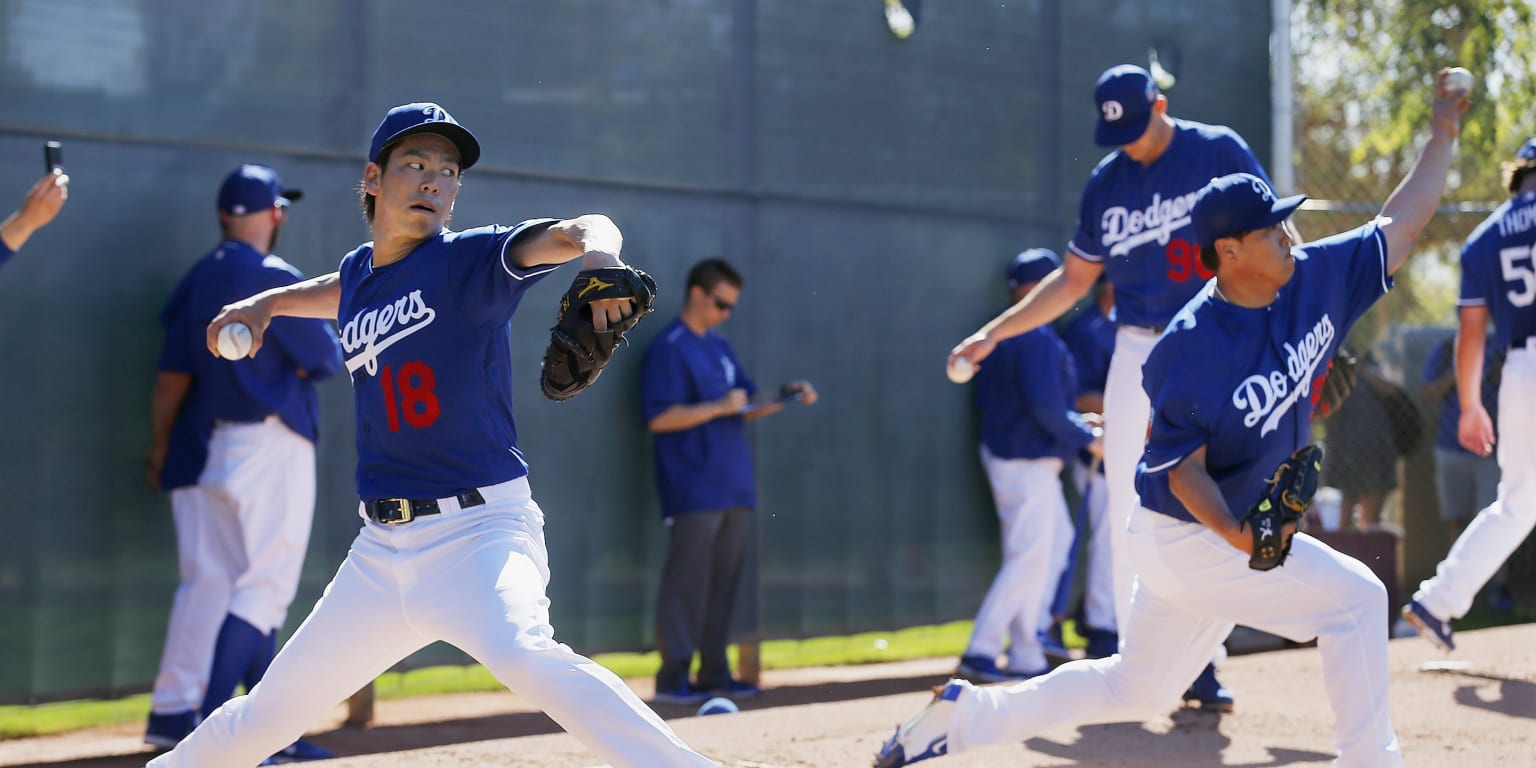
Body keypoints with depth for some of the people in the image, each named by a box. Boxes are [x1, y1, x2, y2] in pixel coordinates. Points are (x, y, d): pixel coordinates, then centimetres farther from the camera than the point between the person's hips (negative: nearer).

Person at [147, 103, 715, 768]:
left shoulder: (469, 260, -7)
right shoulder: (359, 274, 11)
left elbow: (581, 230, -23)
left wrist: (597, 252, -46)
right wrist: (266, 303, 22)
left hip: (479, 533, -6)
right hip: (380, 550, 6)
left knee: (521, 655, -36)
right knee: (269, 715, 14)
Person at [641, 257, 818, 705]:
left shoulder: (720, 347, 18)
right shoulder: (669, 348, -6)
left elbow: (746, 408, 23)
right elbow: (659, 417, -14)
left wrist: (785, 398, 7)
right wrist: (718, 407, -20)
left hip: (735, 490, 8)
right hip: (693, 494, -8)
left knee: (725, 582, 9)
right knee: (687, 584, -7)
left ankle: (714, 673, 15)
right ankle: (673, 679, -3)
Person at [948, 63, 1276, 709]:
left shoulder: (1219, 152, -2)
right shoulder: (1106, 182, 10)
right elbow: (1073, 279, 17)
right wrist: (994, 332, 10)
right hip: (1137, 353, 4)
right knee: (1128, 512, 0)